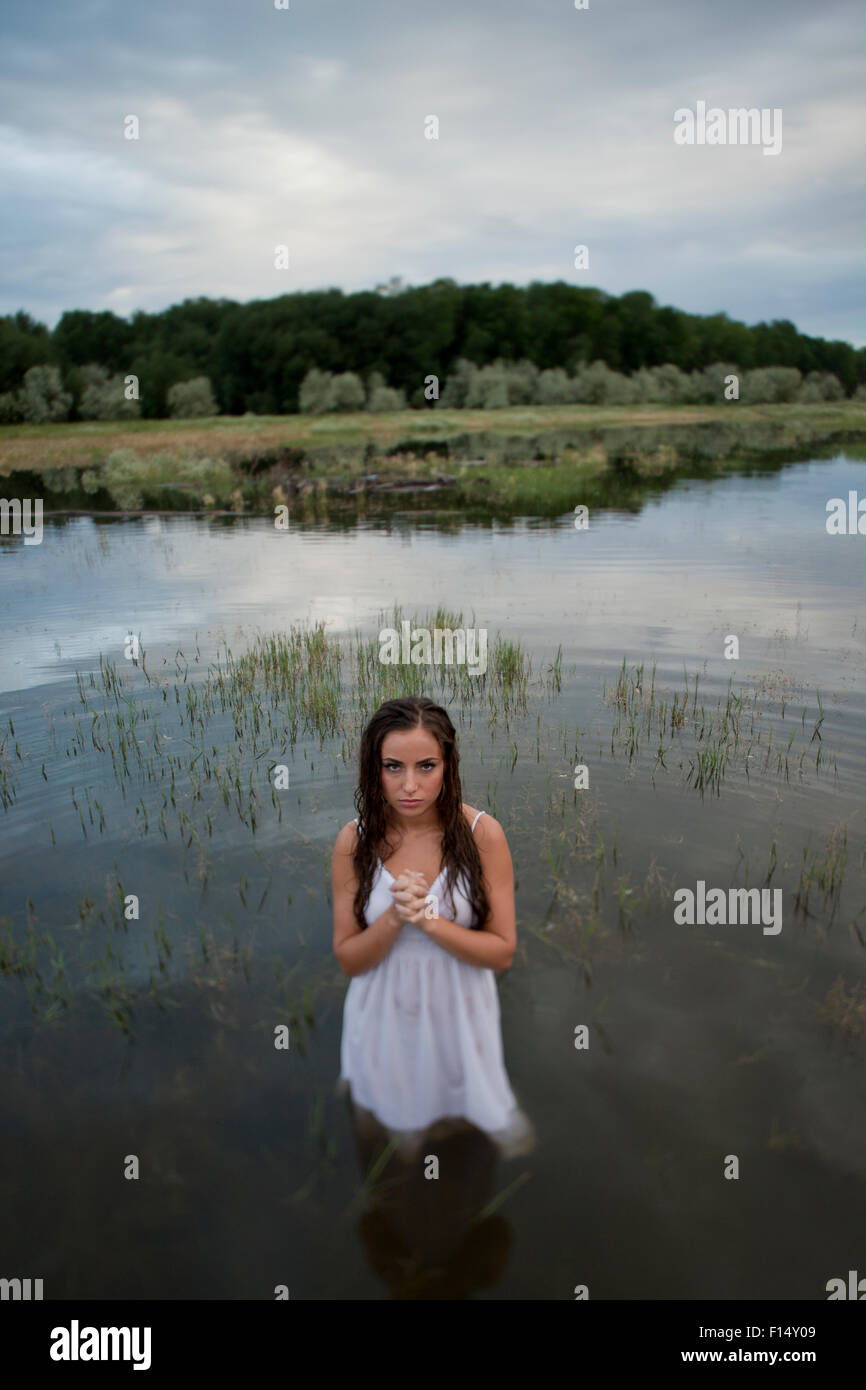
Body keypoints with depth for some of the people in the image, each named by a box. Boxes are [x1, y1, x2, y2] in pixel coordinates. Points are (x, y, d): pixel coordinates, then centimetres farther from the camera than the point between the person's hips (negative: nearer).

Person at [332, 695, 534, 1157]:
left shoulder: (482, 833, -19)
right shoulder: (354, 841, -15)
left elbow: (502, 952, -13)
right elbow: (348, 960, -9)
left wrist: (429, 920, -28)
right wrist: (394, 918, -28)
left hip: (459, 1010, 0)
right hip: (385, 1011, 1)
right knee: (399, 1125, 24)